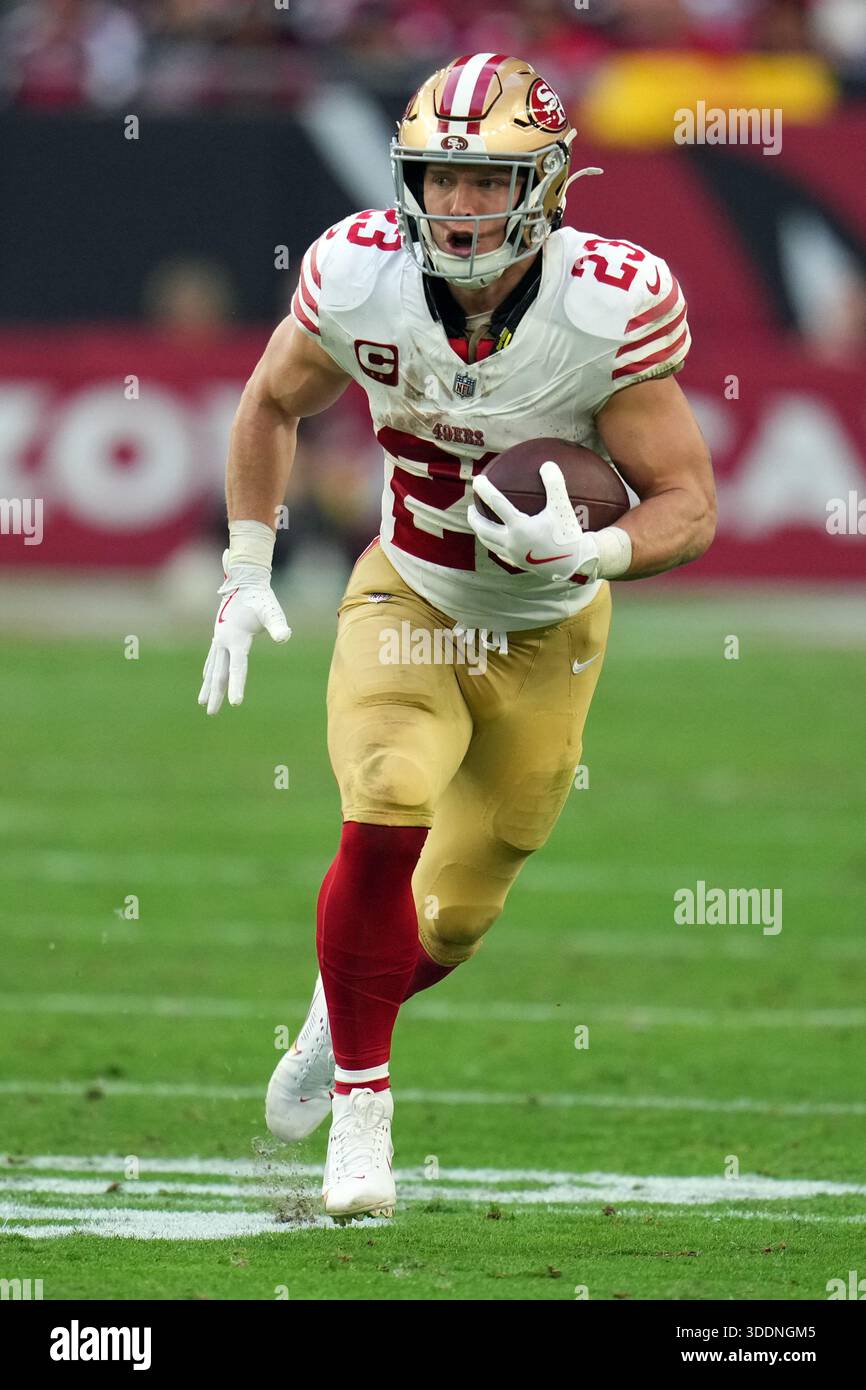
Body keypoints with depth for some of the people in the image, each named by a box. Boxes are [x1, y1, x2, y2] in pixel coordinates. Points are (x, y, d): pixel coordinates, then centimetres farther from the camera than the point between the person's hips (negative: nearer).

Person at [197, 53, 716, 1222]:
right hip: (407, 600, 0)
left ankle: (347, 1012, 46)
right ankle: (360, 1102, -7)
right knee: (386, 820, -26)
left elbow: (689, 508, -21)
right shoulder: (358, 279, -22)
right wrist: (245, 577, -2)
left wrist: (587, 552, -40)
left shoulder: (614, 308, -28)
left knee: (455, 915, 11)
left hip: (545, 632, 0)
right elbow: (272, 406, 1)